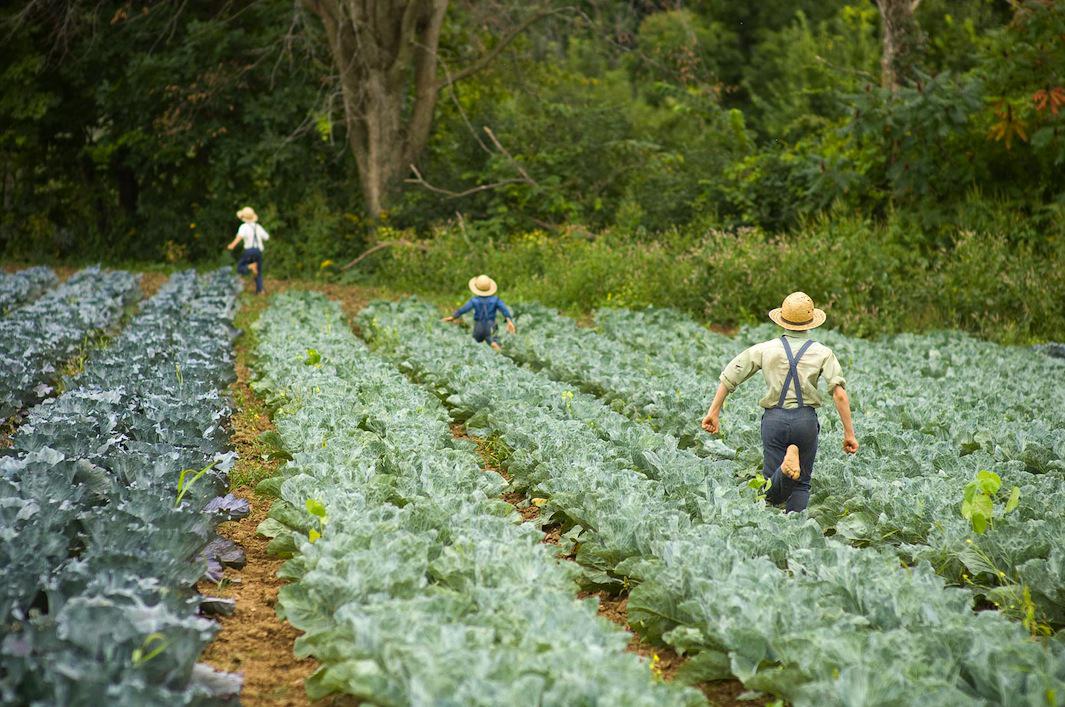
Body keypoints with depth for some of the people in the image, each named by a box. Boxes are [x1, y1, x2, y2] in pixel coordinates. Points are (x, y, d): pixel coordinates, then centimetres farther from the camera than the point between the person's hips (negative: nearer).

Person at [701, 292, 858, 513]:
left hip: (774, 418, 0)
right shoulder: (822, 352, 0)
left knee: (772, 494, 0)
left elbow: (729, 377, 3)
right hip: (806, 419, 0)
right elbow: (839, 394, -9)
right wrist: (849, 433, -5)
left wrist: (714, 412, 10)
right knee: (801, 484, 15)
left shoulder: (765, 349, 4)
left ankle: (789, 460, -29)